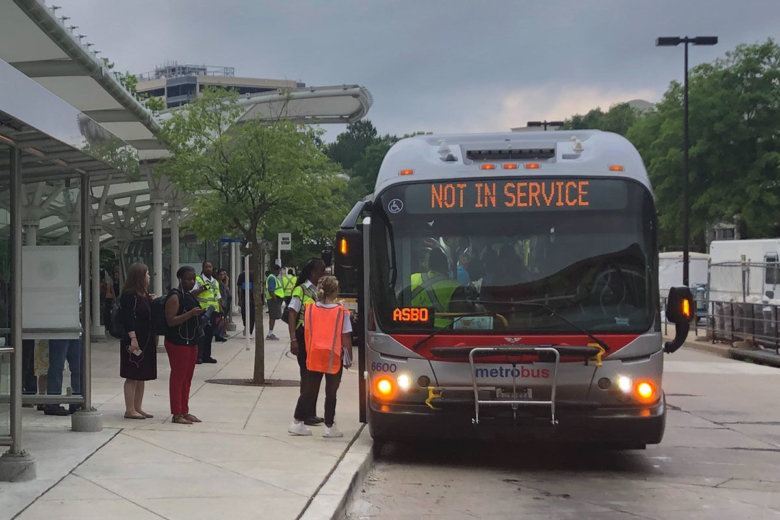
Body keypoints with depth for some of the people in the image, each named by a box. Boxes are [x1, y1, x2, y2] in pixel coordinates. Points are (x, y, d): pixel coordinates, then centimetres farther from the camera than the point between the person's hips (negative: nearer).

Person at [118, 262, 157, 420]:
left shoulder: (144, 295, 15)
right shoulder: (129, 295, -13)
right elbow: (128, 318, -19)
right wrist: (133, 338, -24)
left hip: (146, 341, 10)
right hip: (134, 341, -10)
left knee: (142, 377, 13)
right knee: (132, 377, -4)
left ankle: (138, 408, 20)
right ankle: (130, 410, 1)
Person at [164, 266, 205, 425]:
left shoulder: (190, 296, 17)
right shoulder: (175, 297, -12)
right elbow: (171, 321, -20)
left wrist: (200, 314, 13)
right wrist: (190, 314, -27)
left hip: (191, 343, 9)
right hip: (178, 343, -9)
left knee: (187, 378, 12)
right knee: (178, 377, -4)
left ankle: (184, 411, 20)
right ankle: (176, 414, 0)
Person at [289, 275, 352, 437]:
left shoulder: (310, 309, -1)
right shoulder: (341, 312, -9)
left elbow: (307, 331, 7)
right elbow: (346, 338, -7)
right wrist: (349, 358, 2)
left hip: (314, 356, 3)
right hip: (334, 358, -3)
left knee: (309, 390, 13)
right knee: (331, 392, 8)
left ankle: (297, 422, 14)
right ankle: (329, 427, 11)